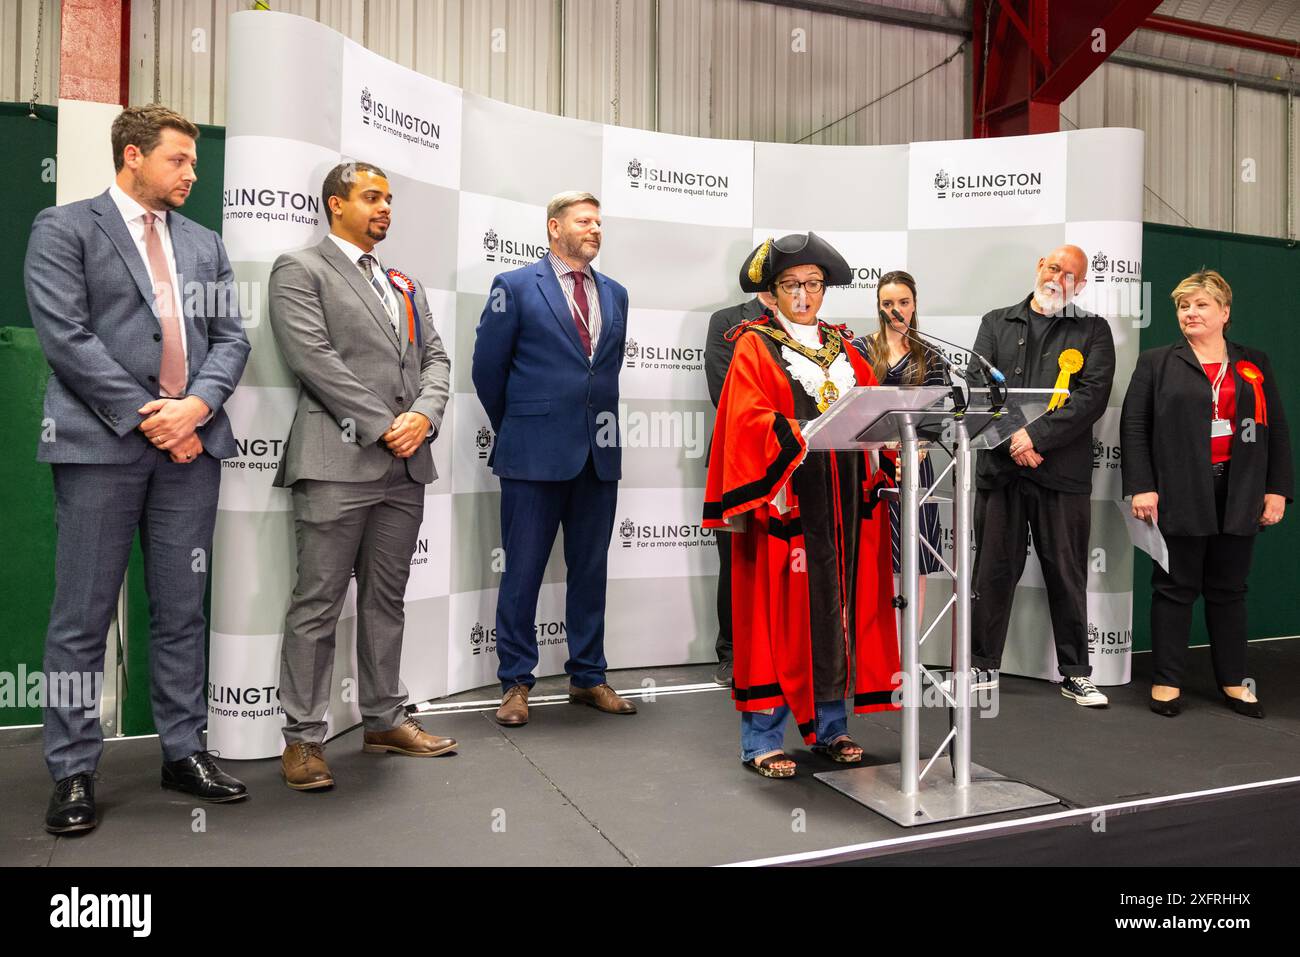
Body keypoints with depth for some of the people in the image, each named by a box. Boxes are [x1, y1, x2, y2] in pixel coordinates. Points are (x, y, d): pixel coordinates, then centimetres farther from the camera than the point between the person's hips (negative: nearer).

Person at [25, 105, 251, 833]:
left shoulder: (204, 243, 18)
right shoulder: (64, 228, 3)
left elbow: (232, 337, 9)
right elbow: (65, 335, -8)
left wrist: (196, 405, -9)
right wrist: (145, 415, -13)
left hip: (192, 440, 4)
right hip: (102, 442, -4)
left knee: (182, 610, 9)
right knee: (83, 616, 2)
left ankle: (184, 753, 19)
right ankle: (75, 771, 14)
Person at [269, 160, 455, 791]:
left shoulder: (404, 284, 22)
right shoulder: (300, 269, 2)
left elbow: (434, 358, 14)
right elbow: (314, 358, -10)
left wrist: (424, 416, -6)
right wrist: (382, 426, -13)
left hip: (406, 465, 7)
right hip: (338, 462, -6)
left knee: (387, 599, 13)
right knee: (318, 603, -1)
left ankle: (384, 721, 23)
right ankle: (303, 738, 9)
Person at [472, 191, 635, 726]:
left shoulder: (615, 295, 14)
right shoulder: (516, 287, 0)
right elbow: (488, 367, 2)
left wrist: (597, 424, 16)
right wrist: (515, 429, 9)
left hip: (599, 454, 5)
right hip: (536, 455, -4)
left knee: (590, 569, 10)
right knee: (523, 571, 2)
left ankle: (588, 678, 22)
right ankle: (515, 684, 14)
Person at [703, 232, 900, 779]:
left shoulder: (843, 348, 18)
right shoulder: (754, 347, 2)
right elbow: (748, 420, -11)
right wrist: (801, 434, -26)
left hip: (842, 502, 6)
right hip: (783, 499, -5)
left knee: (838, 609, 8)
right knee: (779, 612, -4)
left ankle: (829, 727, 21)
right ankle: (762, 740, 5)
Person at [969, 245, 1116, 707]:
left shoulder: (1093, 331, 9)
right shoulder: (996, 323, 13)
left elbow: (1092, 396, -4)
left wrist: (1036, 436, -14)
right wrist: (1012, 442, -10)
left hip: (1064, 471, -1)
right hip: (999, 465, 1)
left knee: (1067, 574, 6)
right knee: (993, 570, 6)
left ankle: (1076, 673, 18)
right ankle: (984, 667, 17)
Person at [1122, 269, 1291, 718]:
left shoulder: (1254, 365, 13)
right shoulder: (1156, 363, 4)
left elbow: (1276, 430, 11)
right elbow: (1134, 427, -3)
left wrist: (1278, 490, 4)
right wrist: (1141, 487, -11)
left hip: (1238, 495, 3)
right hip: (1179, 495, -3)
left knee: (1229, 589, 10)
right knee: (1175, 587, 2)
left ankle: (1234, 681, 21)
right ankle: (1166, 681, 10)